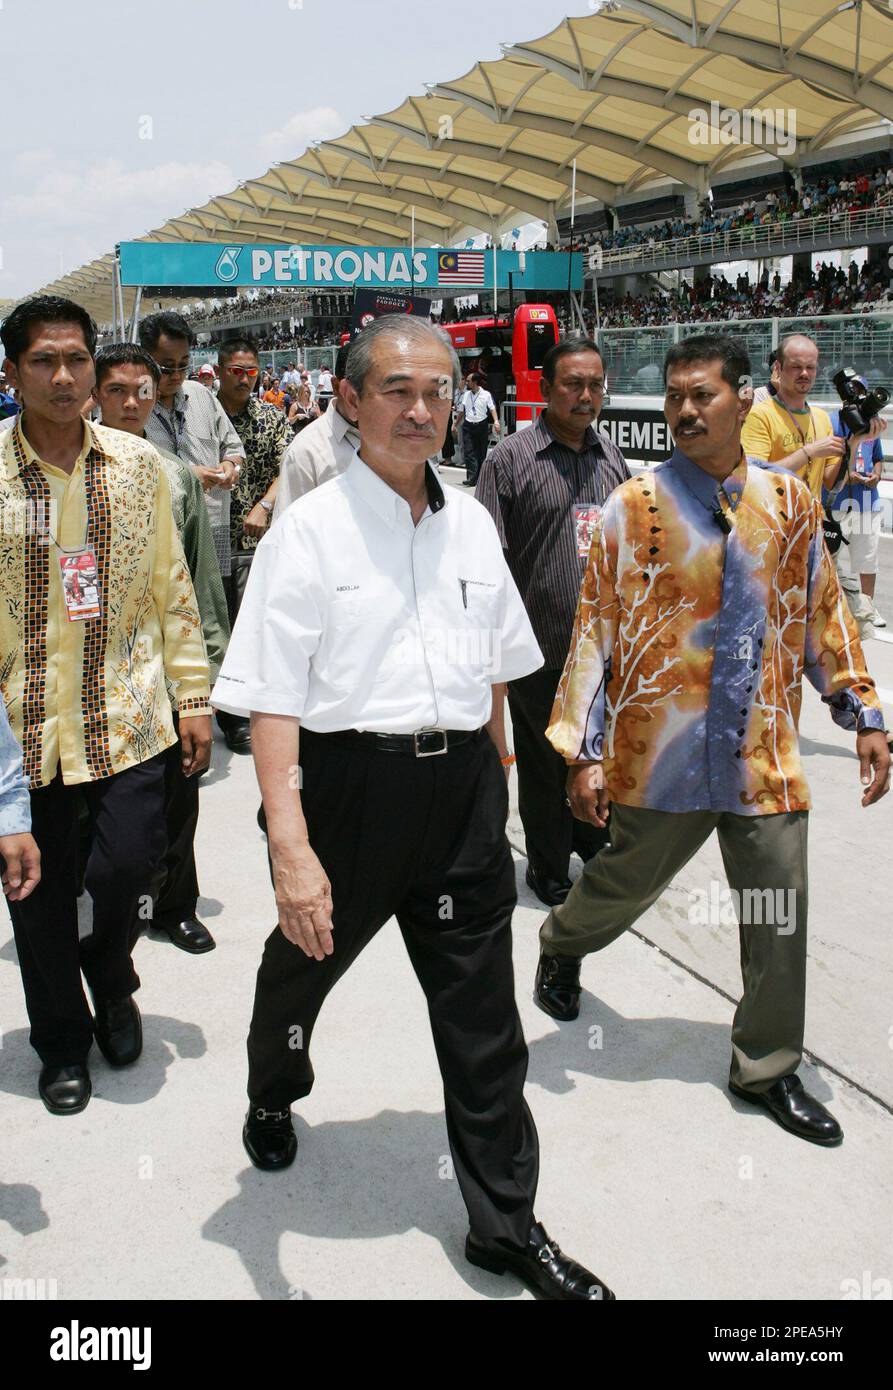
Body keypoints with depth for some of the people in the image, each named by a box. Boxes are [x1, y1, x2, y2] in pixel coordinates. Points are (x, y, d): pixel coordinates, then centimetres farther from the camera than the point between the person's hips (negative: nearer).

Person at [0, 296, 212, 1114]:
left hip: (127, 716, 1)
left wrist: (194, 694, 5)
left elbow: (171, 588, 8)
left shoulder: (138, 465, 3)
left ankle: (110, 976, 30)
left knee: (129, 864, -7)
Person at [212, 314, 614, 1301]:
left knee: (482, 1014, 9)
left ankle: (506, 1226, 26)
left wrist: (486, 774, 14)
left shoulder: (470, 524, 7)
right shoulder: (309, 530, -9)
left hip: (462, 785, 4)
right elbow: (272, 700, -14)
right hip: (350, 778, -3)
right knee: (305, 962, 21)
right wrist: (290, 846, -23)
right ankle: (272, 1096, 55)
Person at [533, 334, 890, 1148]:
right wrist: (585, 752, -8)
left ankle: (767, 1068, 26)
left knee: (781, 917, 6)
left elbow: (824, 615, 10)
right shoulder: (634, 508, -6)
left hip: (764, 754, 3)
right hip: (663, 753, -2)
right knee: (626, 882, 15)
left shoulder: (789, 501, 3)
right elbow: (596, 630, -6)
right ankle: (562, 947, 49)